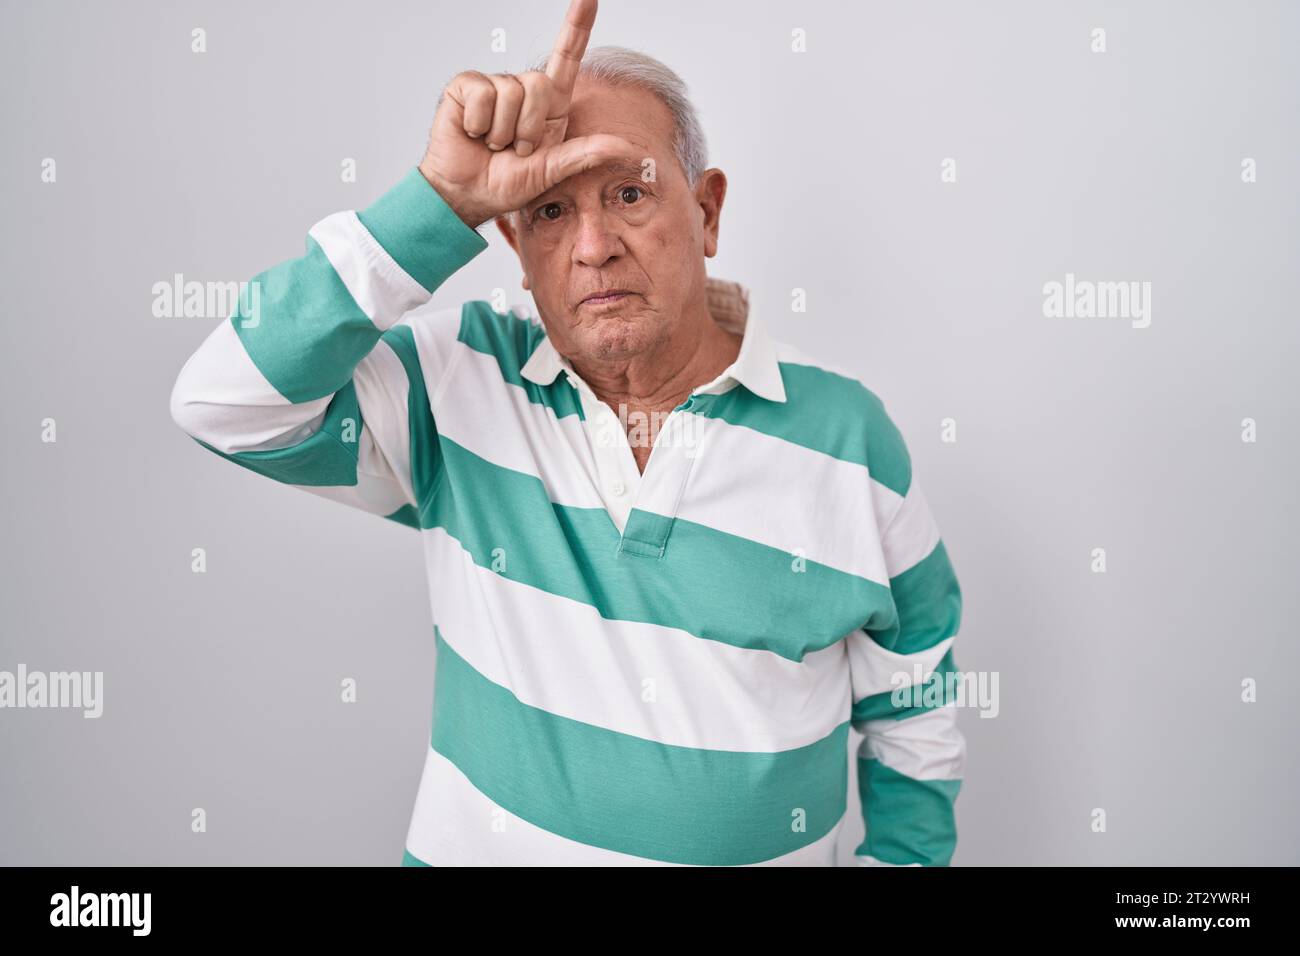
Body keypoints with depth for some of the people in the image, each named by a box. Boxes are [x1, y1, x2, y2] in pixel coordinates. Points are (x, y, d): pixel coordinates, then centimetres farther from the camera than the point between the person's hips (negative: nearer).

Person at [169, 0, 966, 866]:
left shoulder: (846, 438, -13)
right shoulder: (462, 379, -11)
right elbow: (225, 403, -25)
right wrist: (443, 200, -30)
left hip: (761, 853, 0)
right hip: (479, 843, 1)